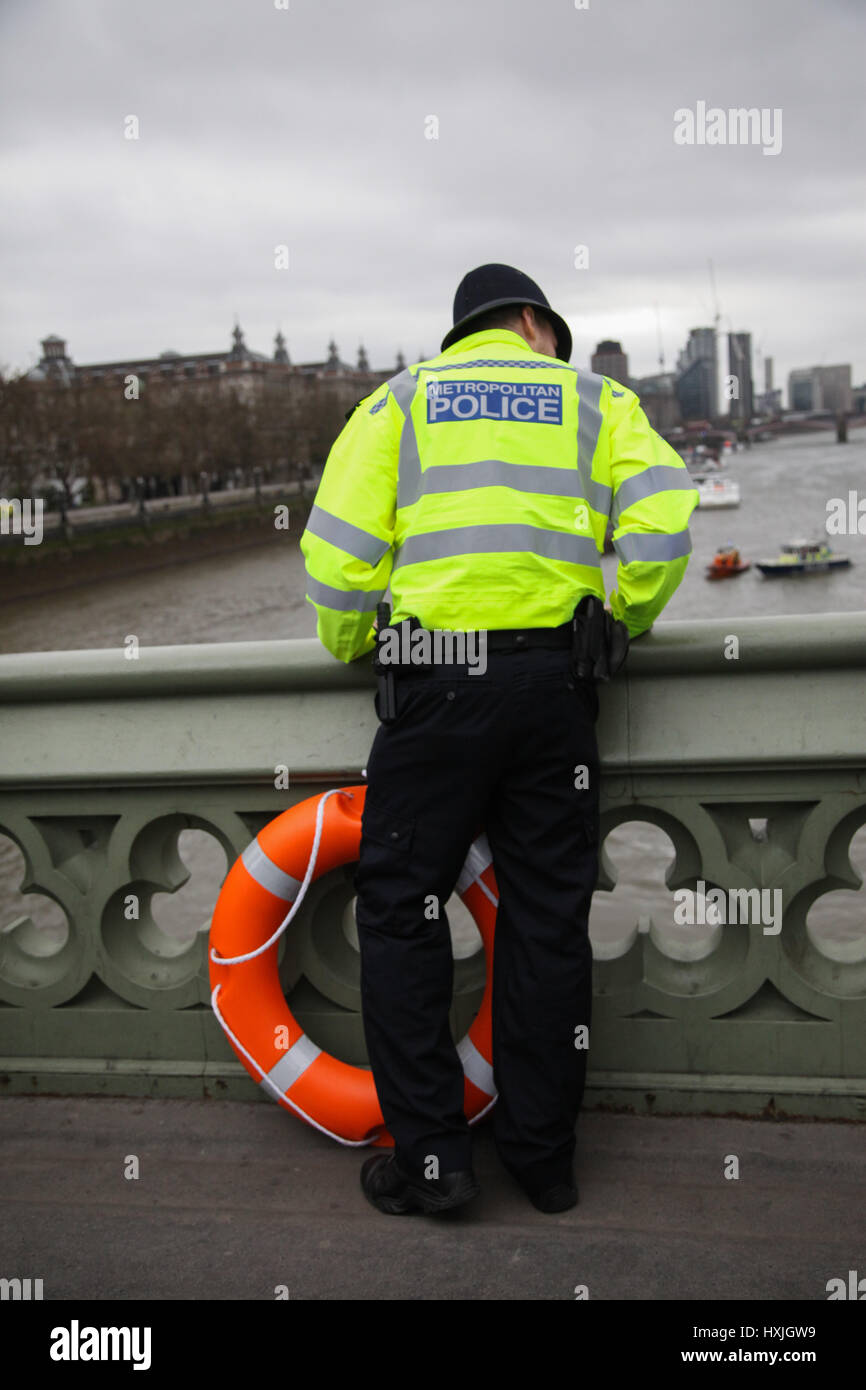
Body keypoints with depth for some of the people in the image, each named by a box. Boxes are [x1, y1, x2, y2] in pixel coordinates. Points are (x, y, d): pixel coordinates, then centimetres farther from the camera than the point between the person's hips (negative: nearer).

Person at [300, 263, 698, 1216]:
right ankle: (544, 1155, 16)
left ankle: (428, 1154, 7)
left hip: (436, 681, -1)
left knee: (400, 909, 8)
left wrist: (352, 648, 17)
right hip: (555, 679, 2)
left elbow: (338, 549, 2)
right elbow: (663, 518, -1)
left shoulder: (399, 400, 13)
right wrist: (626, 620, 14)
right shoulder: (595, 399, 15)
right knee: (548, 917, 8)